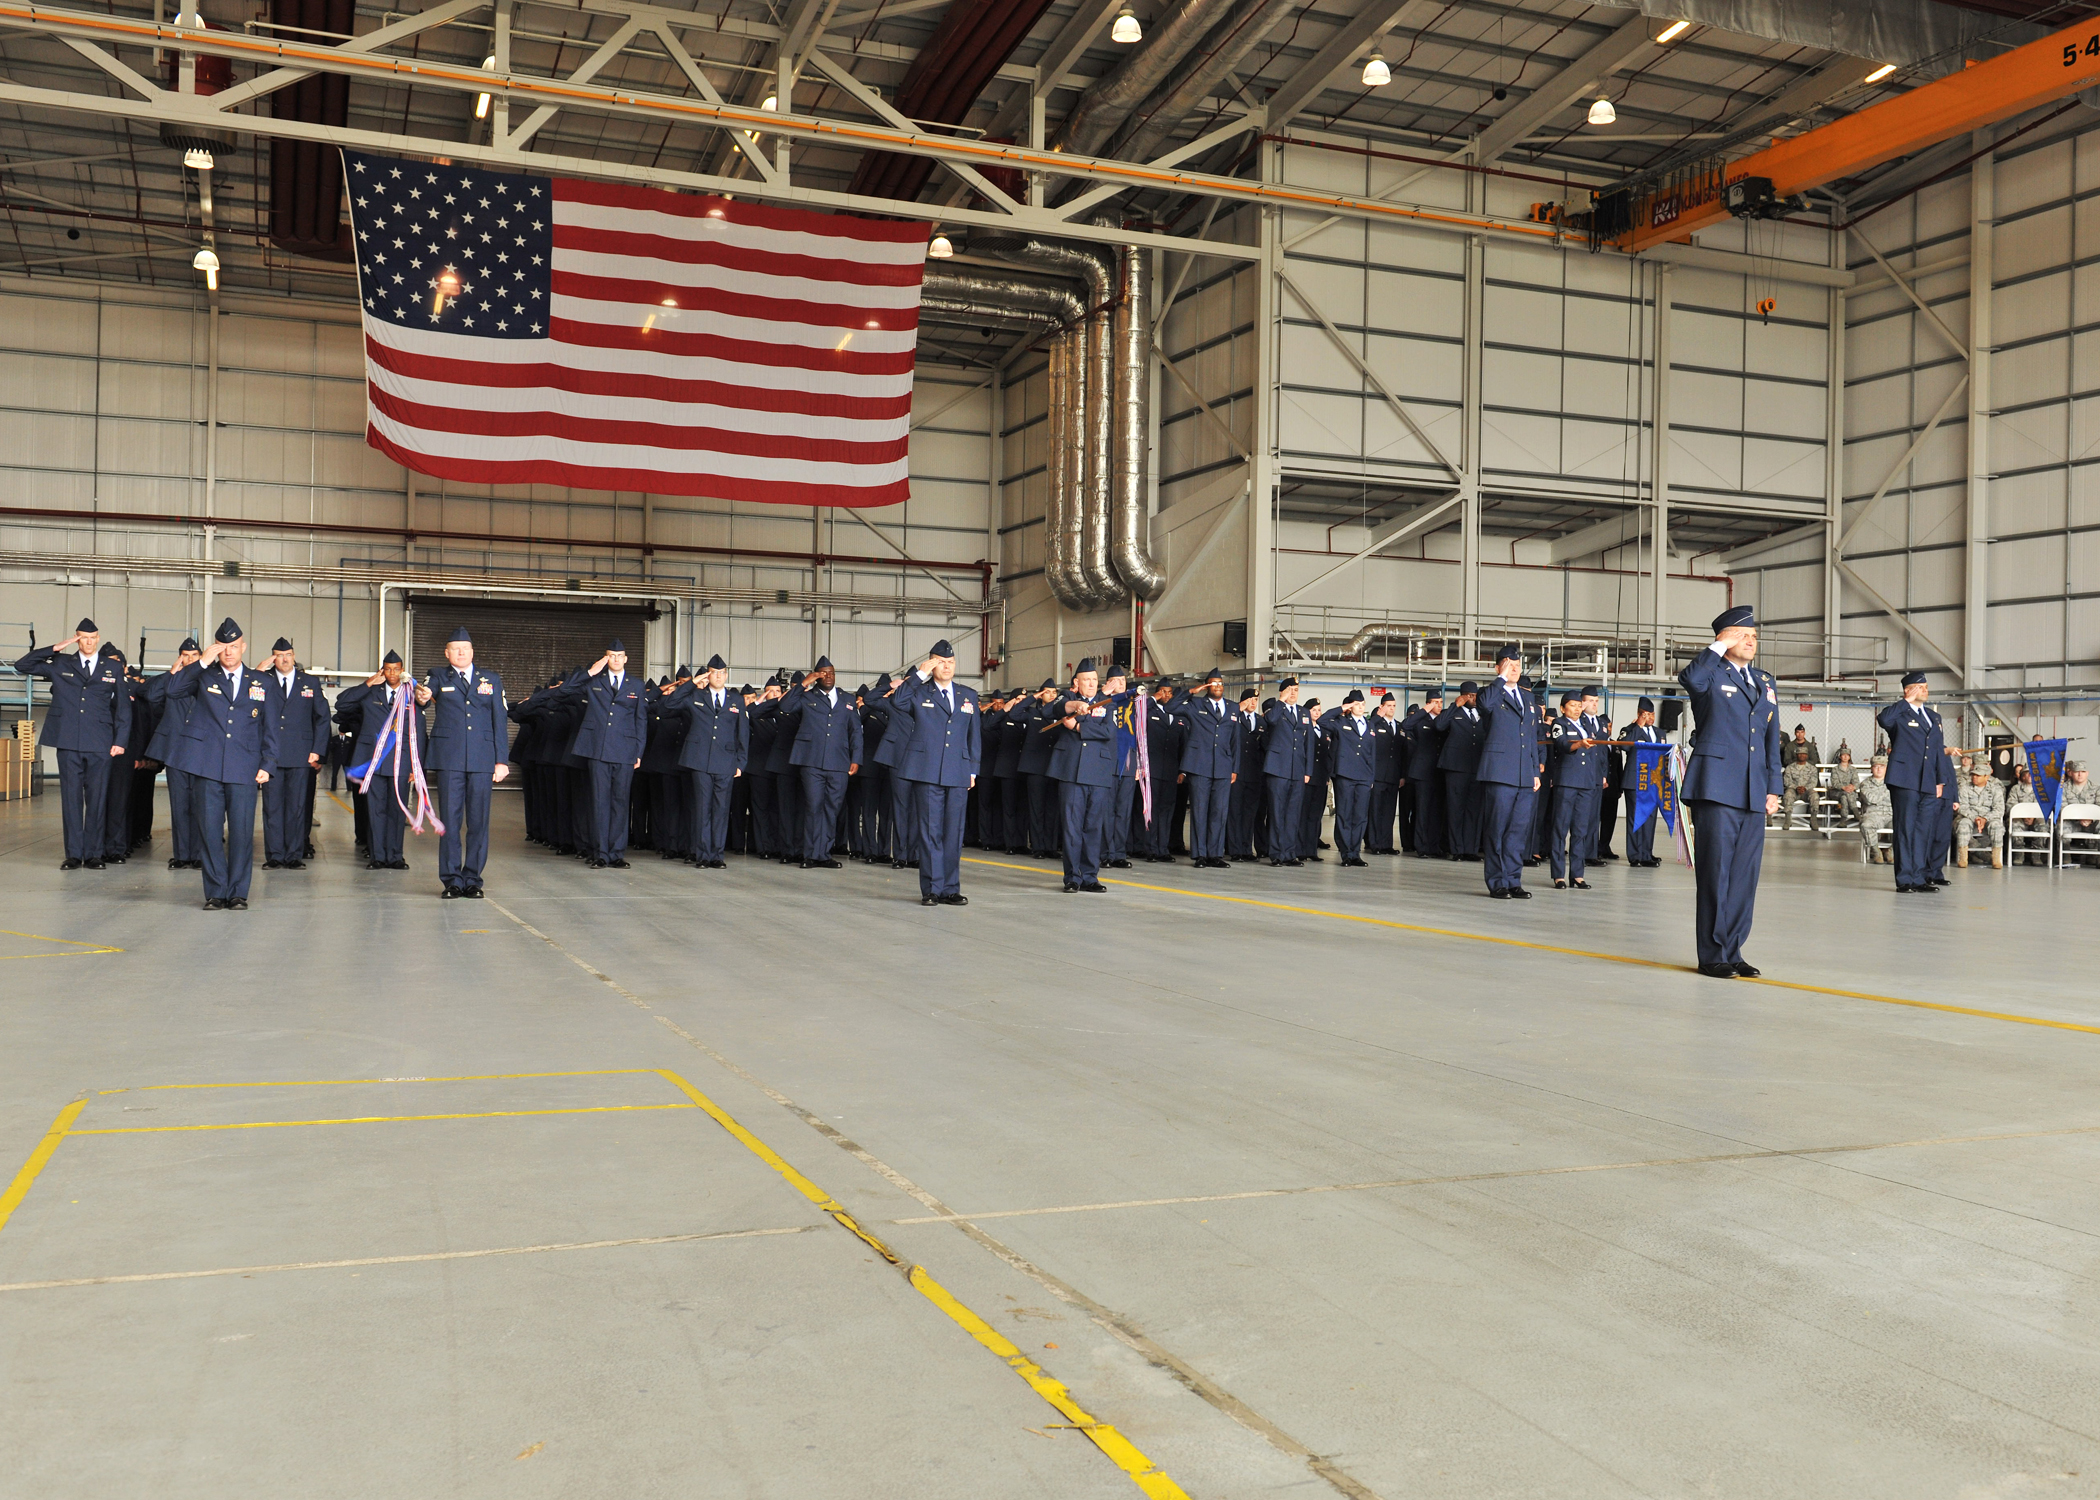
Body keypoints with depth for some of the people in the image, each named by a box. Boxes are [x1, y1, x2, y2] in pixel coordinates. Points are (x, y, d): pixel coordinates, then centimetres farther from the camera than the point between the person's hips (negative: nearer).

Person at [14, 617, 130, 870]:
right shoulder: (60, 664, 11)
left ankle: (93, 854, 8)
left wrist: (120, 741, 1)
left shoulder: (113, 668, 10)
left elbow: (123, 706, 9)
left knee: (97, 799, 1)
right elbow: (22, 666, 7)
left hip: (100, 745, 0)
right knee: (71, 798, 2)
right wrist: (54, 648, -1)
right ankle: (73, 854, 7)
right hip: (68, 743, 1)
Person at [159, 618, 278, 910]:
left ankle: (238, 893, 7)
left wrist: (267, 765, 5)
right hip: (208, 766, 0)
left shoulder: (258, 684, 13)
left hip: (244, 769, 0)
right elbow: (173, 690, -7)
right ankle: (215, 892, 8)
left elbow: (269, 729, 14)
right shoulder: (204, 677, 11)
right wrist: (202, 662, -10)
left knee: (241, 831, -2)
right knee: (210, 831, 0)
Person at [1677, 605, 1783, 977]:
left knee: (1745, 875, 8)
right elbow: (1689, 678, -27)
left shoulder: (1766, 682, 19)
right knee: (1715, 873, -4)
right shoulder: (1711, 673, 0)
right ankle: (1712, 955, 3)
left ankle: (1732, 951, 16)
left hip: (1753, 794, 6)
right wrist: (1720, 646, -15)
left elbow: (1771, 740, 21)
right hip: (1716, 789, -6)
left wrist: (1773, 788, 14)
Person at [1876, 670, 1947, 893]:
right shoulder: (1900, 714, -2)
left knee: (1925, 832, 8)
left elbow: (1939, 751, 20)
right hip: (1906, 782, -6)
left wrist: (1941, 781, 12)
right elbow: (1883, 719, -27)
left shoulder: (1934, 717, 19)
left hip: (1929, 784, 6)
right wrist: (1906, 701, -15)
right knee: (1906, 829, -4)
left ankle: (1920, 877, 15)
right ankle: (1905, 879, -1)